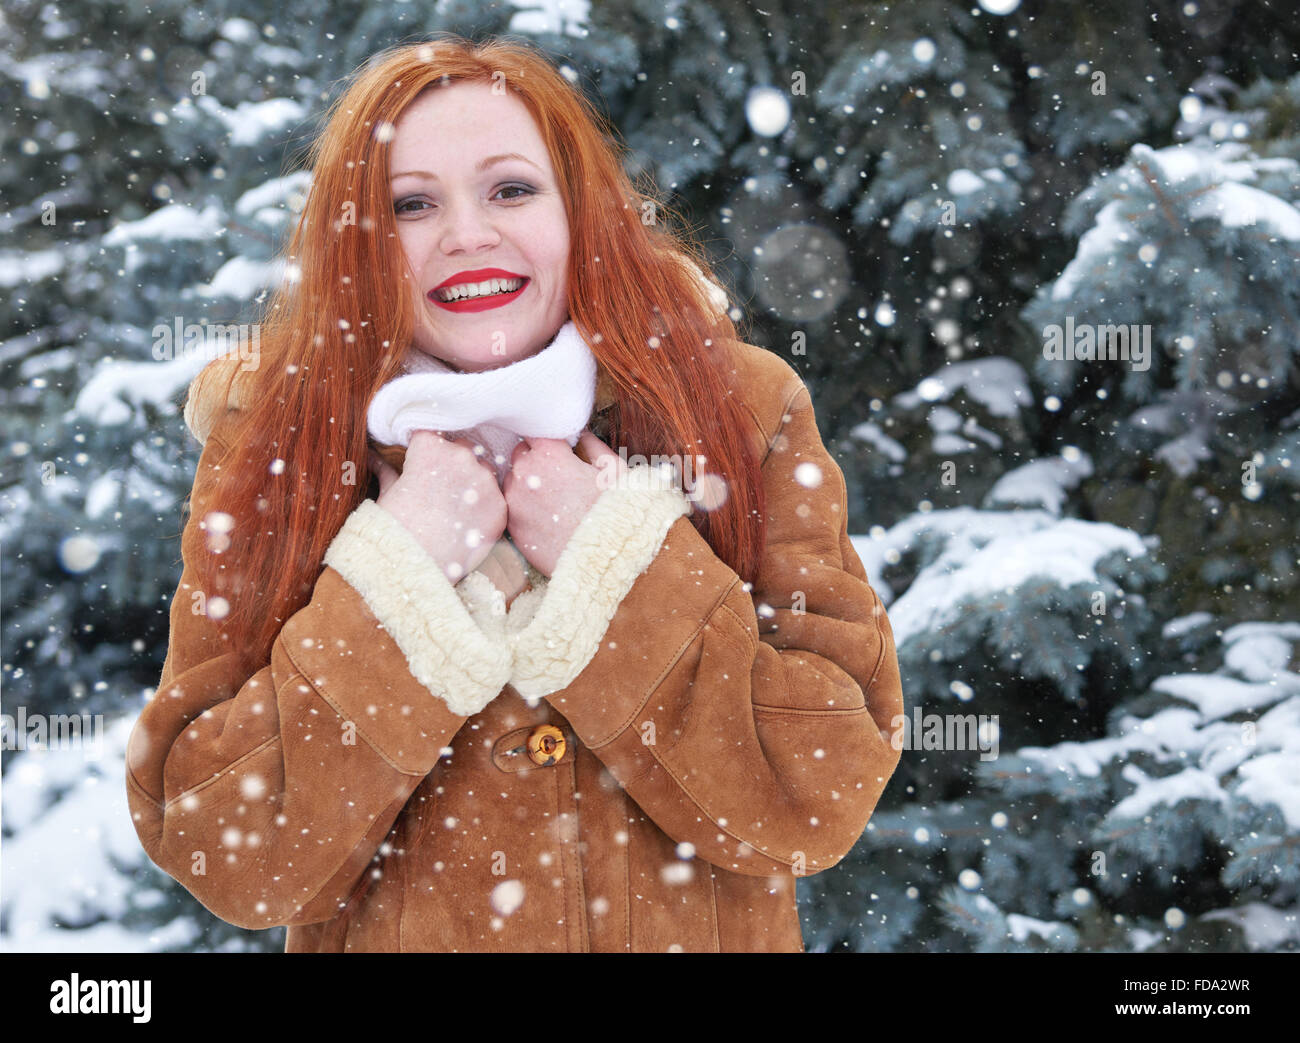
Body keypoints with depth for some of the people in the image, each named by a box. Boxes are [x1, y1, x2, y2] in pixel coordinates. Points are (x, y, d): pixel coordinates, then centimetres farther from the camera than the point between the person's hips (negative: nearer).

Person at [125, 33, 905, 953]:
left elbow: (829, 793, -18)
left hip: (695, 935, 1)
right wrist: (401, 570, -25)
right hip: (394, 938, 0)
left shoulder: (743, 412, -12)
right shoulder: (271, 445, -12)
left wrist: (616, 557, -25)